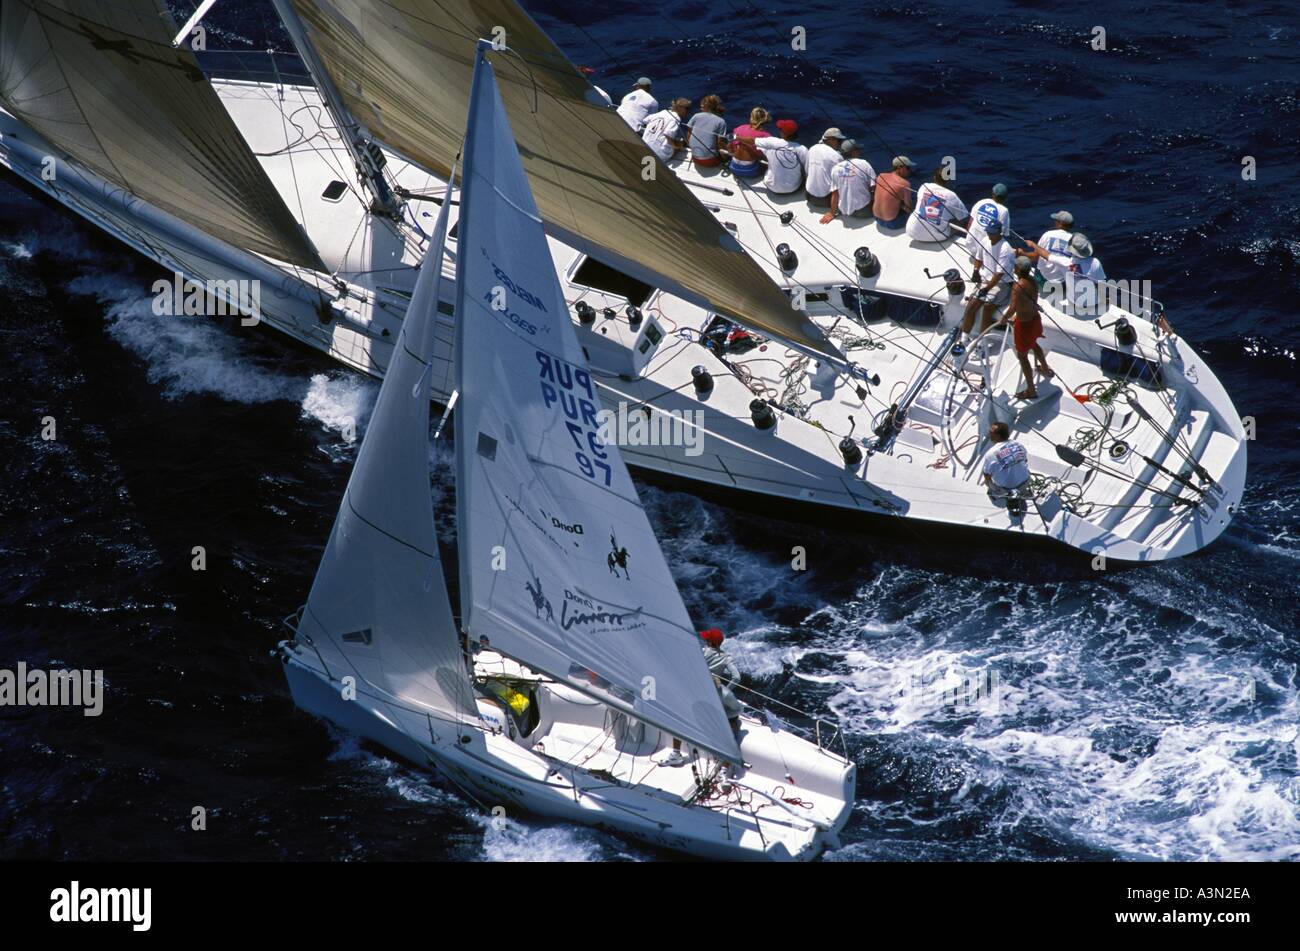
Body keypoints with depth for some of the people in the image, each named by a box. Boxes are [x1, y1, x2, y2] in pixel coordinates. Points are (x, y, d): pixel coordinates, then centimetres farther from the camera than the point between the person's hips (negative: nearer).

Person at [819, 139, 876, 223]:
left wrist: (832, 213, 13)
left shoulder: (835, 169, 0)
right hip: (863, 211, -4)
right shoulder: (864, 164, -9)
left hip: (844, 210, 4)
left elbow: (834, 194, 2)